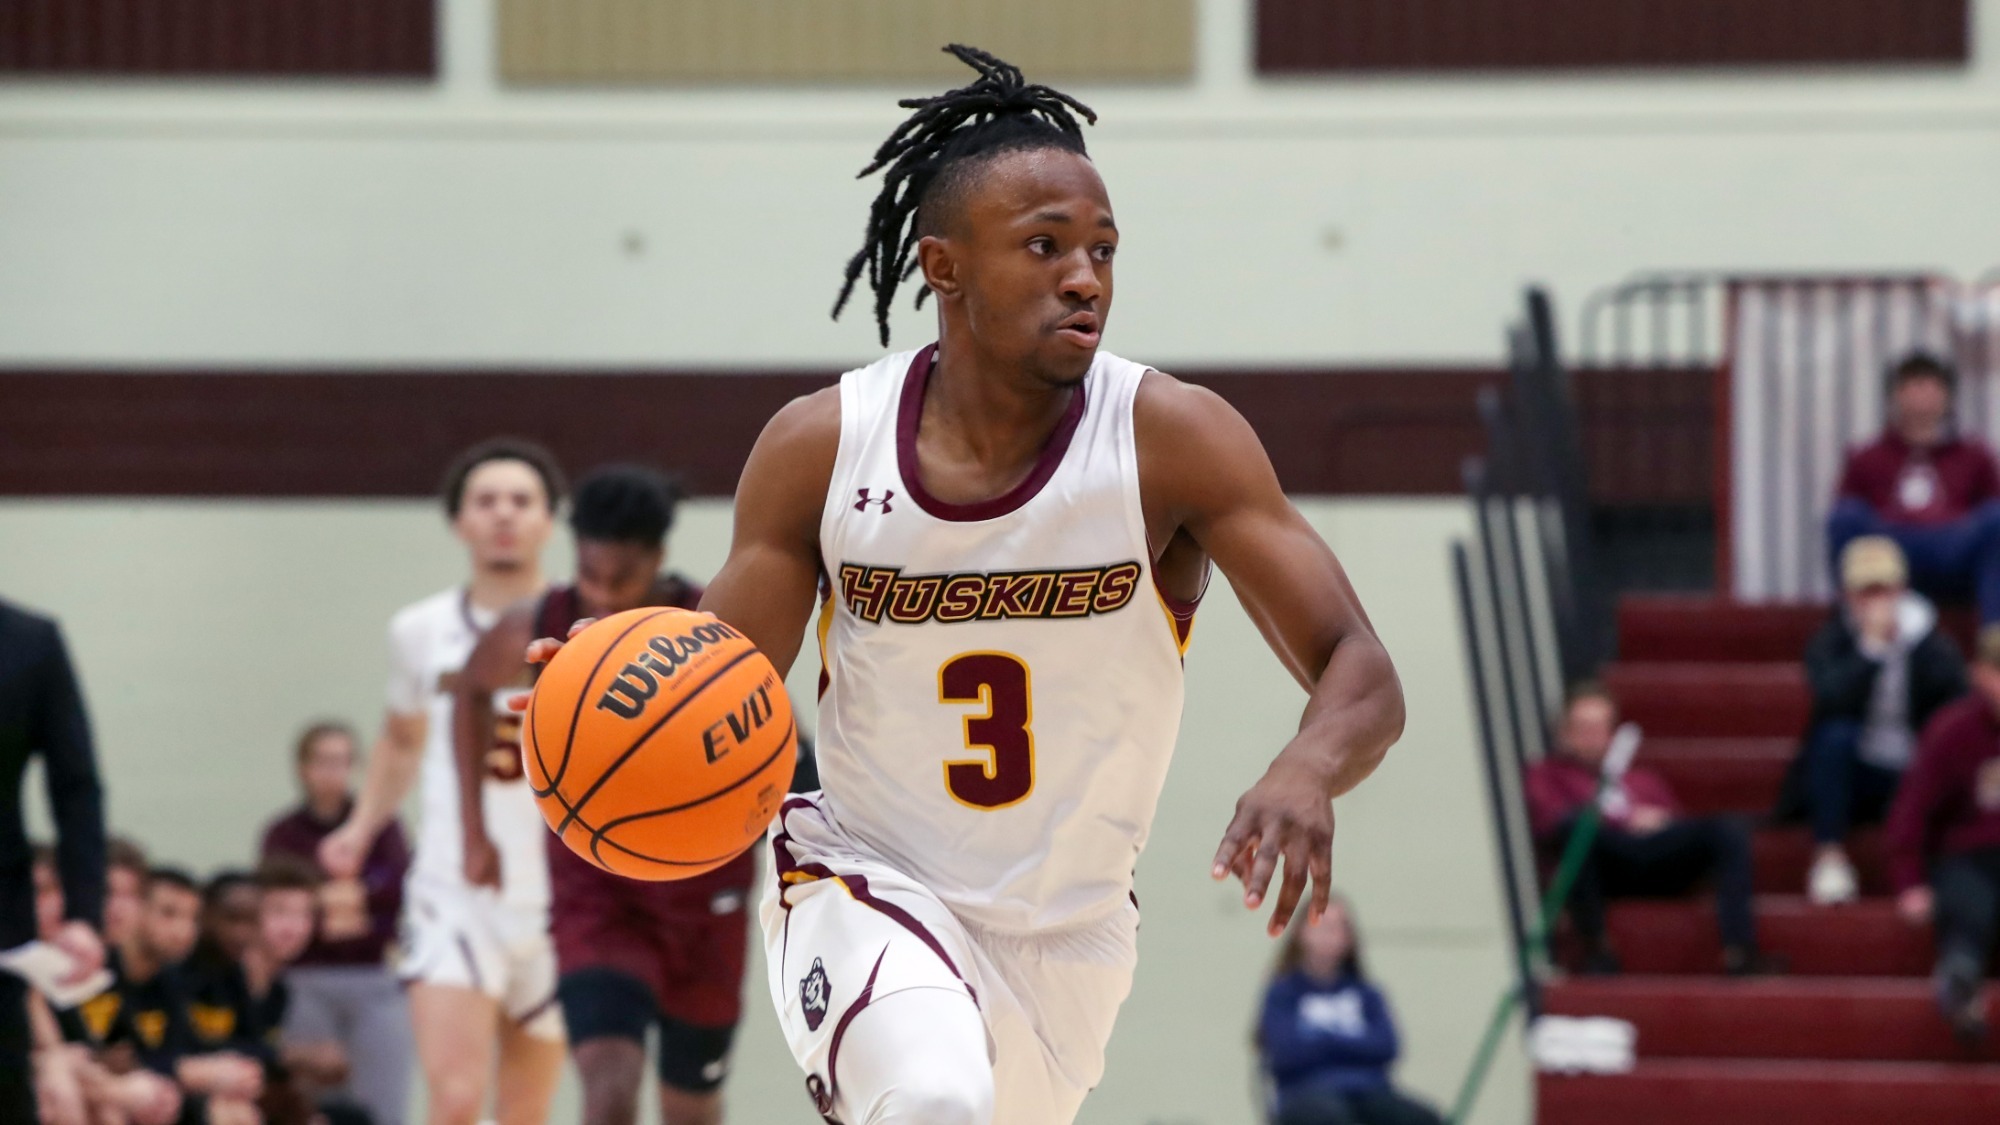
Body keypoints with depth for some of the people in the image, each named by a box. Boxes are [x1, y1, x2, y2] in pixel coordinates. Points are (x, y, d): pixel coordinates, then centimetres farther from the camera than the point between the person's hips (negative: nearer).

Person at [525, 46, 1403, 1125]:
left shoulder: (1171, 438, -16)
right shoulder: (820, 447, -12)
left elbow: (1362, 675, -18)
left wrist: (1306, 771, -42)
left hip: (1065, 929, 2)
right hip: (864, 880, -2)